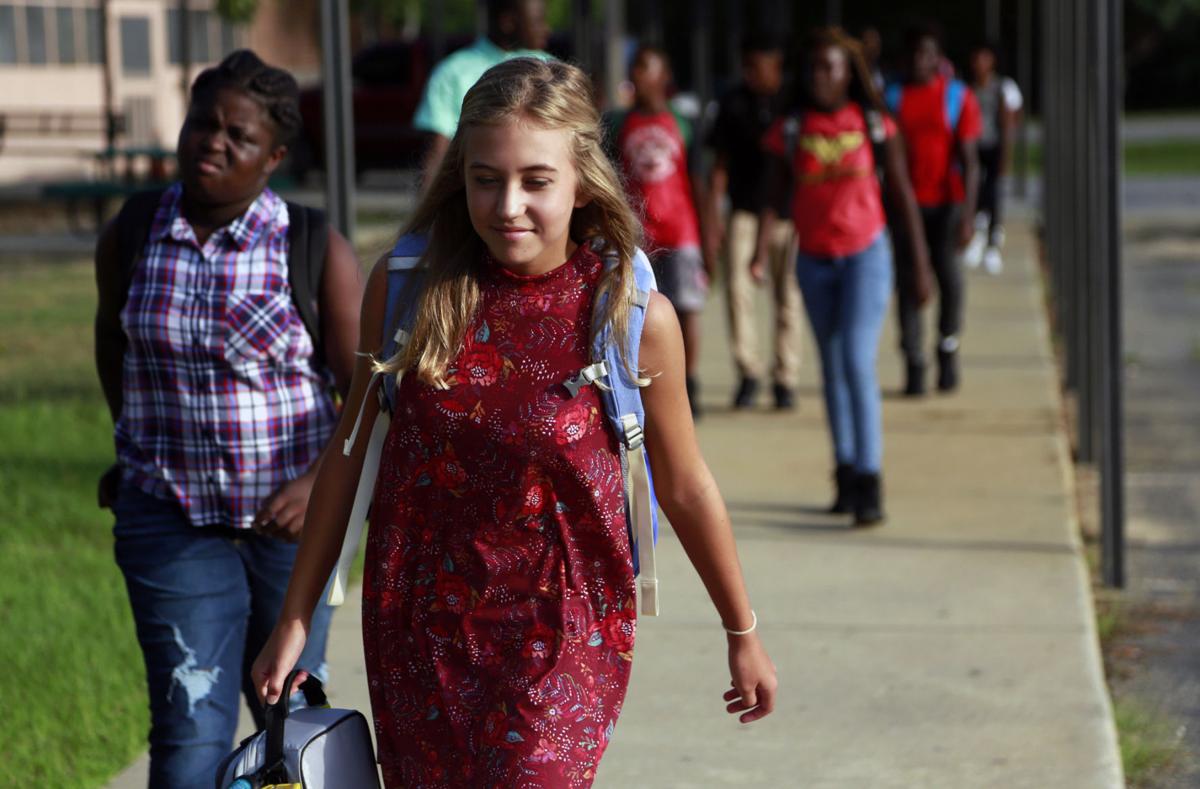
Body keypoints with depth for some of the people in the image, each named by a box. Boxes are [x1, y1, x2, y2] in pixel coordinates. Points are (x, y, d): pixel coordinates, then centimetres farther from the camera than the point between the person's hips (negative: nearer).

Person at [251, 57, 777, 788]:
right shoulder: (406, 287, -7)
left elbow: (684, 486, 1)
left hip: (563, 637, -3)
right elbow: (351, 452, 3)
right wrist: (296, 619, 7)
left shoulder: (635, 316, -12)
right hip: (421, 629, 3)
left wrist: (743, 635, 11)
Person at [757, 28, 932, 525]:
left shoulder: (874, 125, -3)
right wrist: (761, 248, -18)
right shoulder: (790, 130, 0)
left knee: (857, 363, -14)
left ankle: (869, 485, -15)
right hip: (814, 260, 3)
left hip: (865, 254, -3)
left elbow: (902, 194, 2)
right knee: (832, 369, 11)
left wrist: (920, 264, 2)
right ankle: (845, 472, 21)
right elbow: (775, 195, 0)